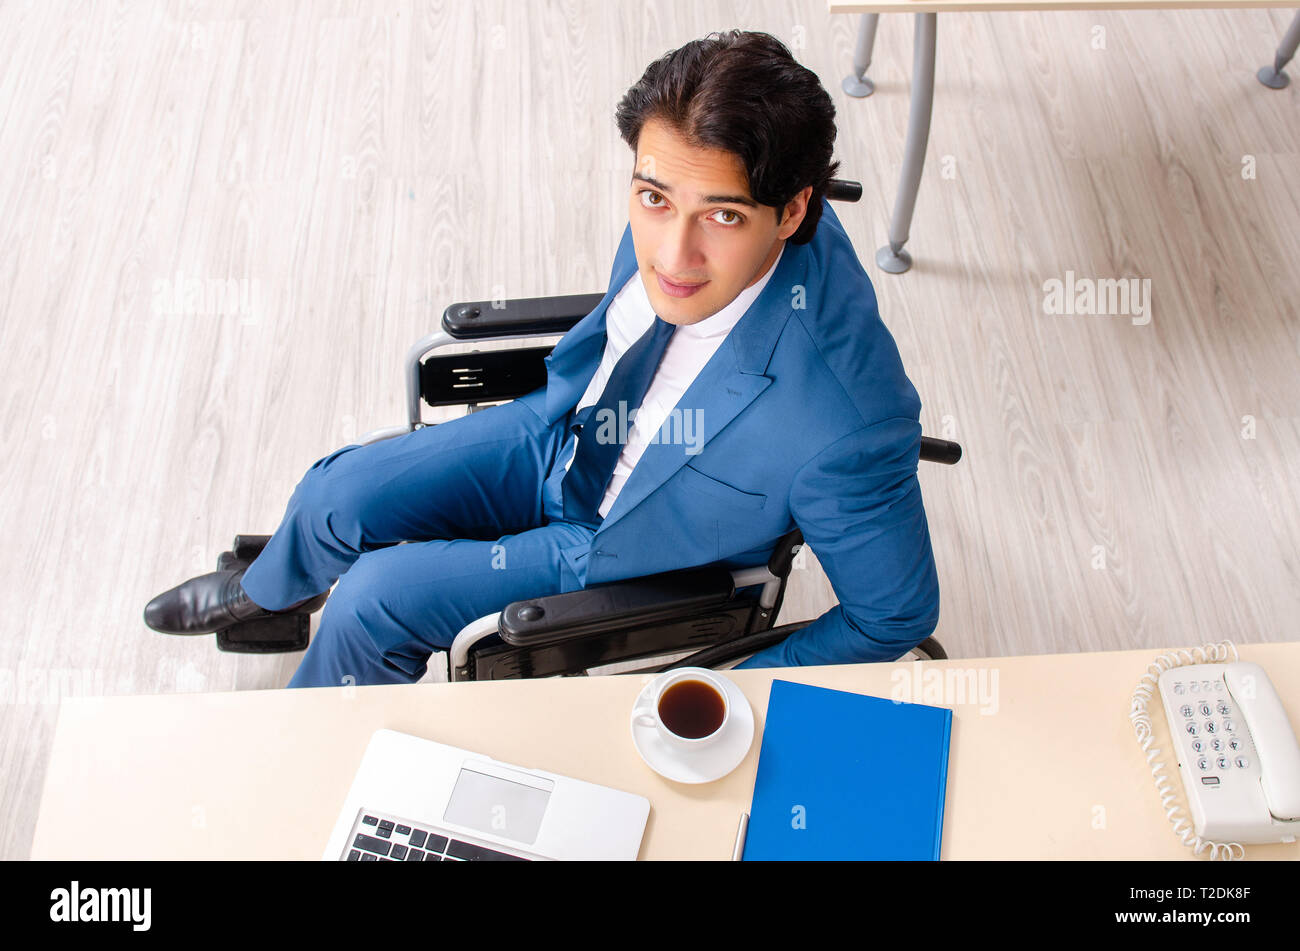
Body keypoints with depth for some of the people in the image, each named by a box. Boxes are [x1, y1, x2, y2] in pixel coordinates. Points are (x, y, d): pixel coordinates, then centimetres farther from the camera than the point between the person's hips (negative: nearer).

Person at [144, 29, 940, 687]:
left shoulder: (845, 428, -41)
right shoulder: (676, 201, -24)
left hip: (628, 542, -5)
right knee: (339, 493, 7)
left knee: (375, 599, -8)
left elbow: (896, 614, -22)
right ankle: (269, 593, 47)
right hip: (566, 430, 5)